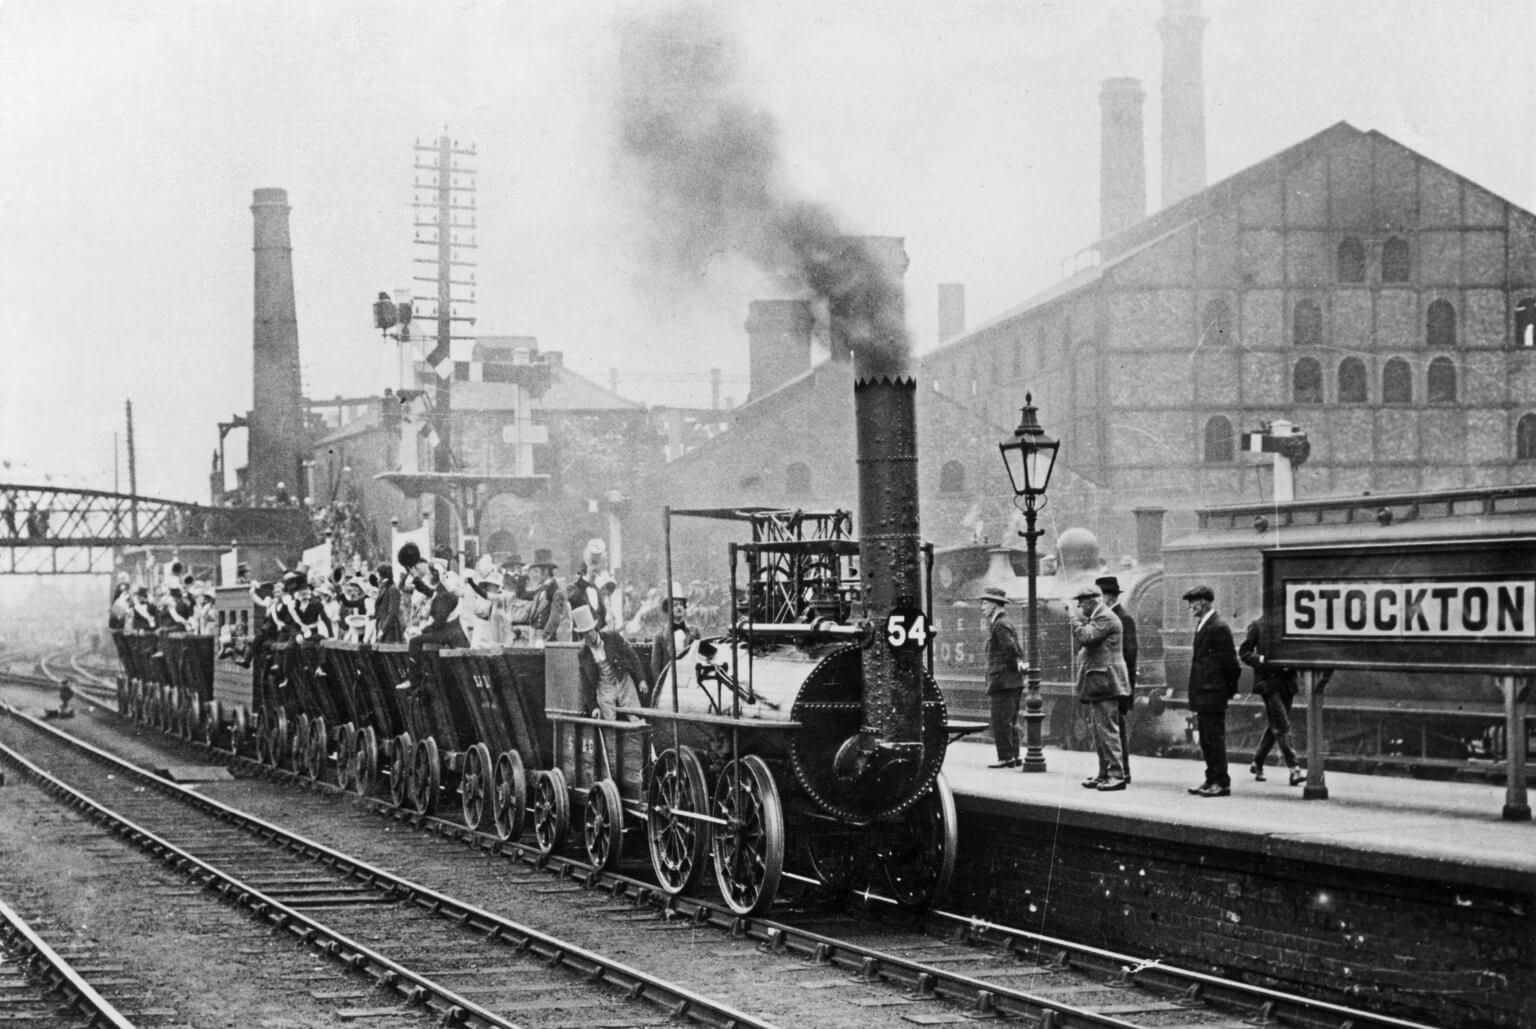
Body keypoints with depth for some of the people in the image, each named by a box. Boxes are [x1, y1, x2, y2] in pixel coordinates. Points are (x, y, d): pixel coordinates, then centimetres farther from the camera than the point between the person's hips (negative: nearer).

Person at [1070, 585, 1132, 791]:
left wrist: (1076, 620, -10)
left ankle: (1117, 775, -12)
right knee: (1098, 730, 13)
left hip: (1104, 681, -11)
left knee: (1107, 729, -11)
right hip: (1097, 683, 11)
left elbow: (1086, 637, -23)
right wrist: (1080, 620, 12)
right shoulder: (1096, 618, 21)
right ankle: (1104, 774, 17)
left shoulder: (1106, 617, -12)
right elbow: (1080, 644, 21)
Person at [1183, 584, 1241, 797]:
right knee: (1206, 739, 13)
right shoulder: (1202, 626, 16)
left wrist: (1231, 689, -9)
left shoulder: (1218, 628, -15)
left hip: (1213, 692, -10)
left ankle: (1222, 783, -2)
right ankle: (1212, 780, 19)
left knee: (1214, 738, -6)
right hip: (1202, 693, 10)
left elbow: (1229, 661, -15)